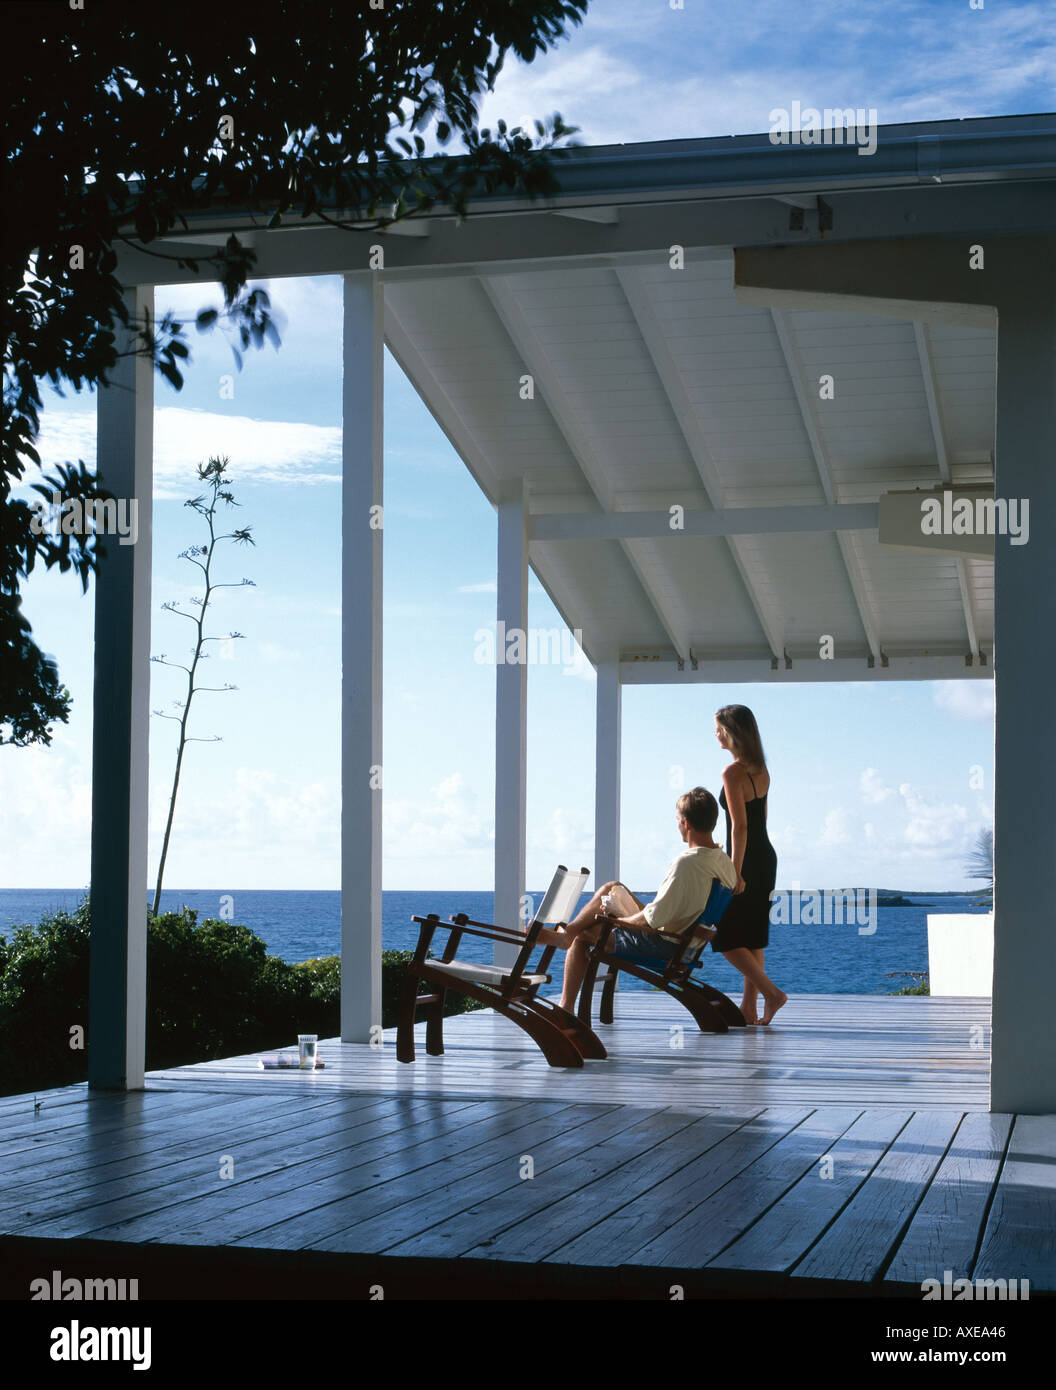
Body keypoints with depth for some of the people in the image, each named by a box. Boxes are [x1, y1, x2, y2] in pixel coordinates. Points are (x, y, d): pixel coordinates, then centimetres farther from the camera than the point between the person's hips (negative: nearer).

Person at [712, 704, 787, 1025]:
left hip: (747, 860, -9)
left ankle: (772, 992, -8)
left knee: (725, 938, 0)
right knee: (752, 936, 13)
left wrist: (736, 872, -20)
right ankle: (749, 1006, 15)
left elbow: (740, 825, -21)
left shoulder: (733, 773, -17)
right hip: (766, 857, 9)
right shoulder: (761, 771, 9)